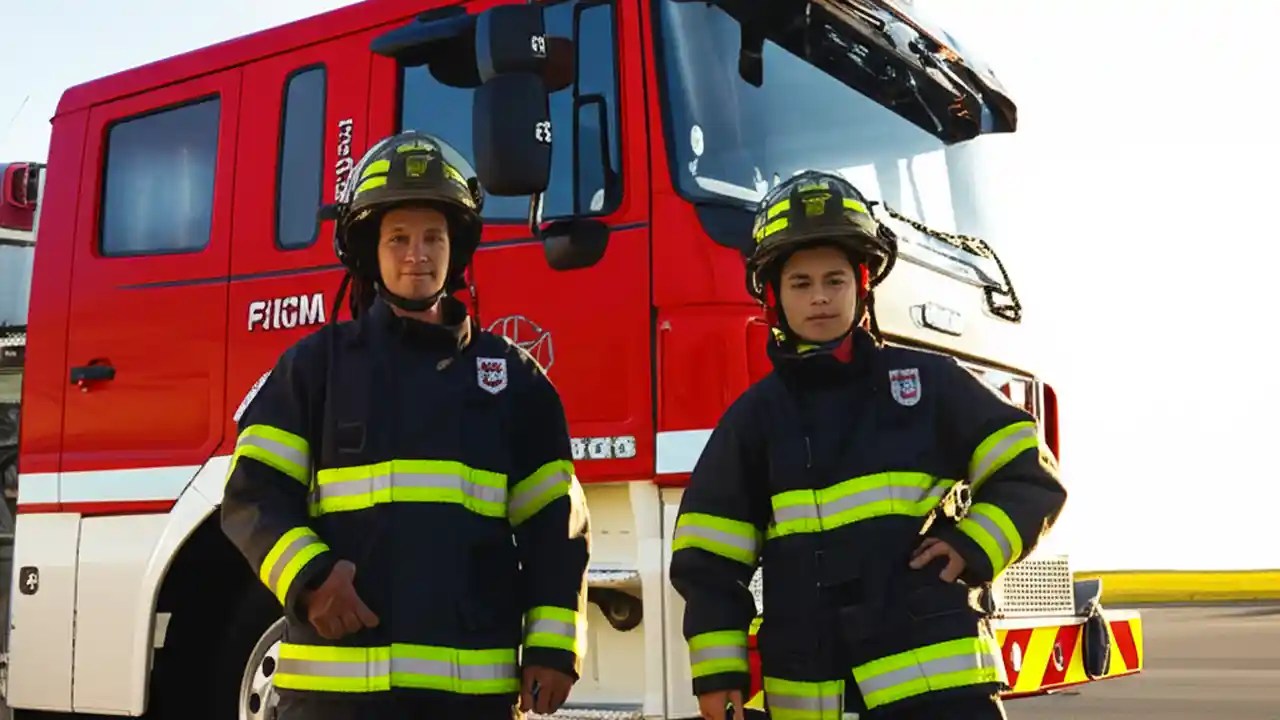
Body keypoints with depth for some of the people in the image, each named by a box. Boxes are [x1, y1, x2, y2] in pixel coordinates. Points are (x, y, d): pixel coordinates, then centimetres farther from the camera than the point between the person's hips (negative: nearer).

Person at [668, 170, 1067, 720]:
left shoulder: (928, 382, 4)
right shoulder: (755, 414, 7)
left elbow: (1030, 475, 7)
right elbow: (709, 558, 6)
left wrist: (976, 547, -7)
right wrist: (717, 670, 0)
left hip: (936, 674, -1)